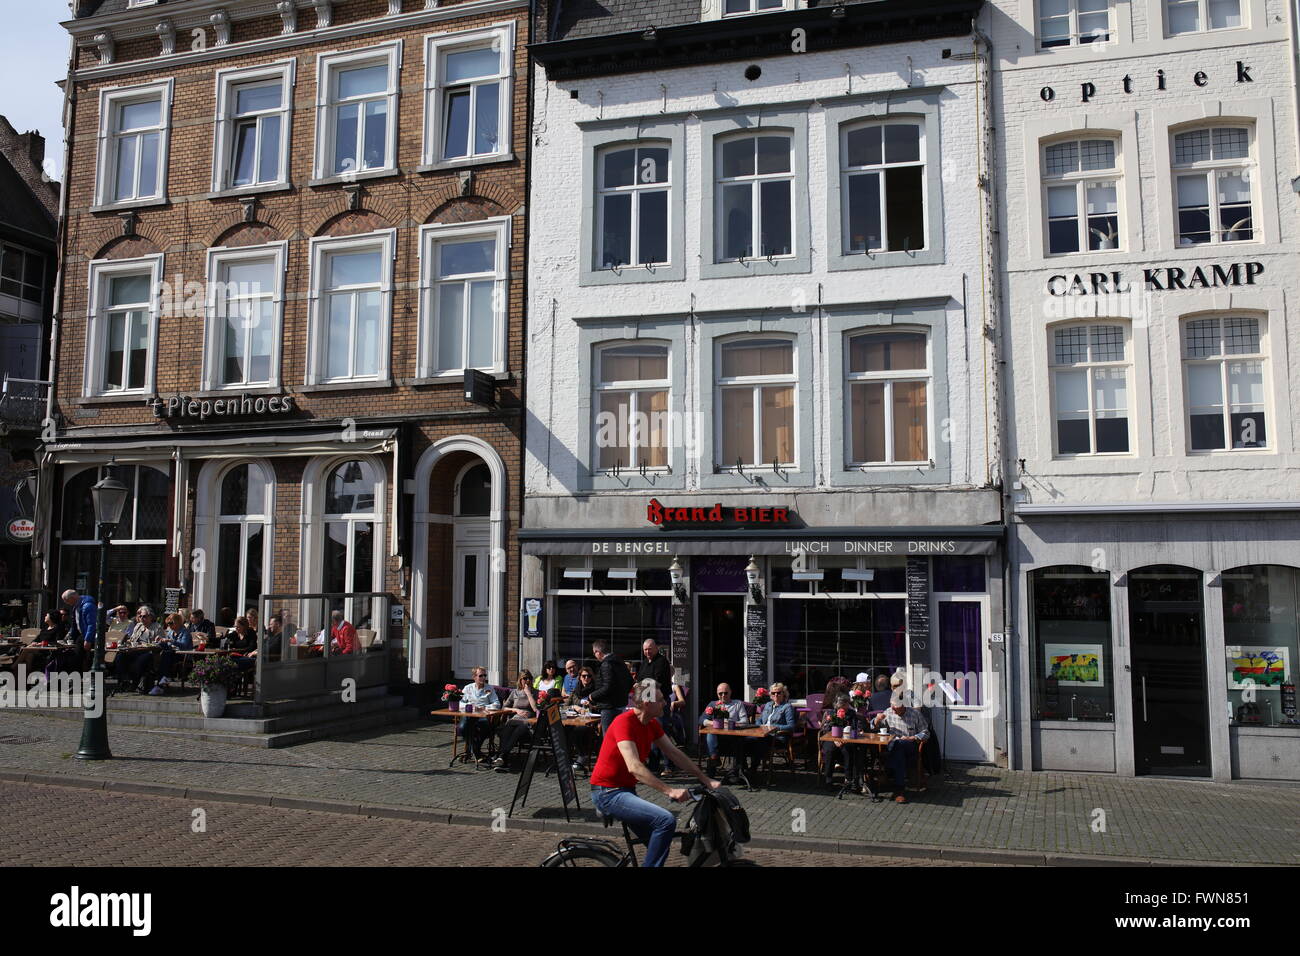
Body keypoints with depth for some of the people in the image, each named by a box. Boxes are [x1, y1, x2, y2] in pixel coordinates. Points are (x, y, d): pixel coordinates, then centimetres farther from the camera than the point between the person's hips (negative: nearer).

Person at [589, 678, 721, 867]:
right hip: (608, 793, -10)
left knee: (660, 847, 12)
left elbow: (675, 754, 8)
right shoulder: (624, 722, -22)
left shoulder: (652, 724, 5)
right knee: (666, 820, -24)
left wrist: (707, 781, 2)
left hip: (626, 790, 10)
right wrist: (670, 791, -37)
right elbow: (634, 767, -32)